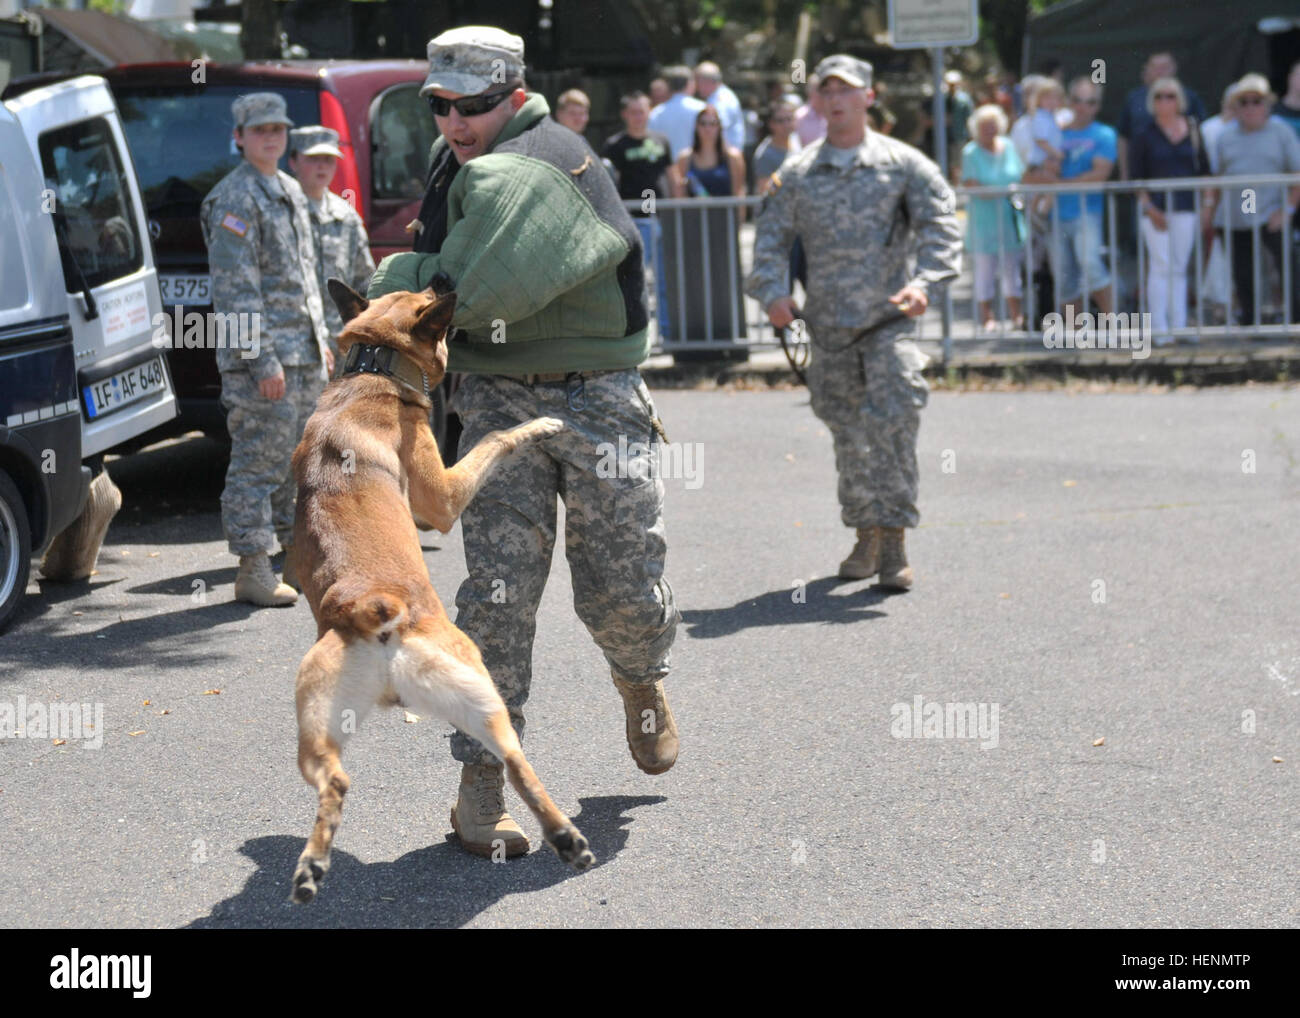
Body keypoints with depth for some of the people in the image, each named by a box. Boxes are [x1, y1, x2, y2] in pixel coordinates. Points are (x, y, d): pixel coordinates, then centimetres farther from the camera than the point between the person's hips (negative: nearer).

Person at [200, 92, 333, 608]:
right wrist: (263, 361, -21)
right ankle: (253, 572, -3)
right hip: (263, 357, -9)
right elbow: (236, 289, -18)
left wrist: (322, 340, 21)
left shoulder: (291, 192, 17)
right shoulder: (235, 200, -12)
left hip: (304, 353, 9)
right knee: (259, 463, -7)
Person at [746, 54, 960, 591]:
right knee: (848, 435, 8)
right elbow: (770, 236, 9)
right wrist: (772, 291, -9)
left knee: (891, 423, -16)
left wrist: (923, 281, -22)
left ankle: (893, 543, -12)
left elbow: (939, 223, -5)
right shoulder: (797, 174, 9)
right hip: (828, 325, 3)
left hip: (889, 320, -3)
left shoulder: (902, 164, 2)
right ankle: (865, 538, 23)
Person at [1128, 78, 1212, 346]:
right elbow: (1136, 176, -1)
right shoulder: (1144, 135, 1)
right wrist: (1149, 207, -10)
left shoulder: (1192, 131, 9)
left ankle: (1178, 325, 10)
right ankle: (1159, 328, -6)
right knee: (1160, 265, -7)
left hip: (1186, 207, 3)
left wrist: (1208, 202, 5)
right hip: (1156, 208, -3)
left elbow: (1204, 170, 13)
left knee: (1179, 268, 6)